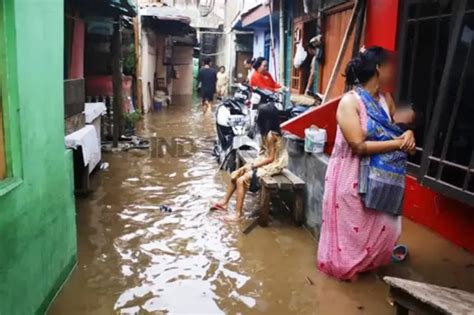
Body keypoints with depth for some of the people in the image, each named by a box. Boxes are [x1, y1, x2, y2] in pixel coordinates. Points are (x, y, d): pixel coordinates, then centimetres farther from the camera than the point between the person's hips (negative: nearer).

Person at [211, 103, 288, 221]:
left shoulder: (271, 135, -23)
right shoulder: (269, 132, 6)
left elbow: (271, 158, -22)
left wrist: (253, 166, -16)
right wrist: (253, 163, 1)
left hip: (272, 165, -9)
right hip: (264, 162, 9)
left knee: (241, 180, -17)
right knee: (234, 175, 5)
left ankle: (238, 214, -11)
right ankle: (224, 202, 17)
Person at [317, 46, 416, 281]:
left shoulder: (386, 99, 4)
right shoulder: (350, 102, -19)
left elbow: (395, 129, 15)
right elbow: (359, 146, -25)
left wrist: (408, 134, -9)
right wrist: (398, 143, -21)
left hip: (378, 176, 7)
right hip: (352, 176, -7)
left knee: (382, 225, 16)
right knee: (350, 227, 8)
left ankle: (365, 263, 40)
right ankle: (342, 267, 32)